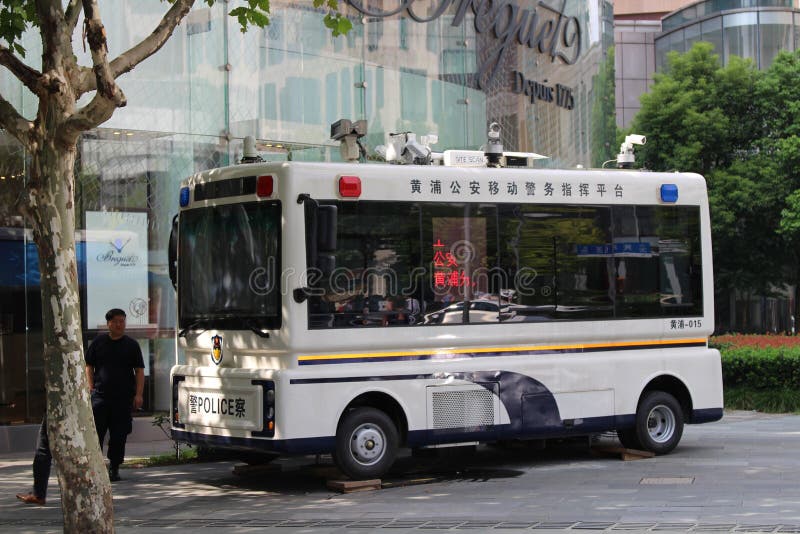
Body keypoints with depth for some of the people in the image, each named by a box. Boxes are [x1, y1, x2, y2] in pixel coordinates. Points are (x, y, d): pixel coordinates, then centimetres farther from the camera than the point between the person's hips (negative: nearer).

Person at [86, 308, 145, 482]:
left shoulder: (131, 345, 8)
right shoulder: (99, 342, 9)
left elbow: (139, 370, 7)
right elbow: (89, 366, 13)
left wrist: (138, 394, -2)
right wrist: (91, 388, 2)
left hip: (124, 397, 0)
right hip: (100, 395, 0)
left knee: (119, 436, 2)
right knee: (95, 433, -5)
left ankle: (114, 468, 12)